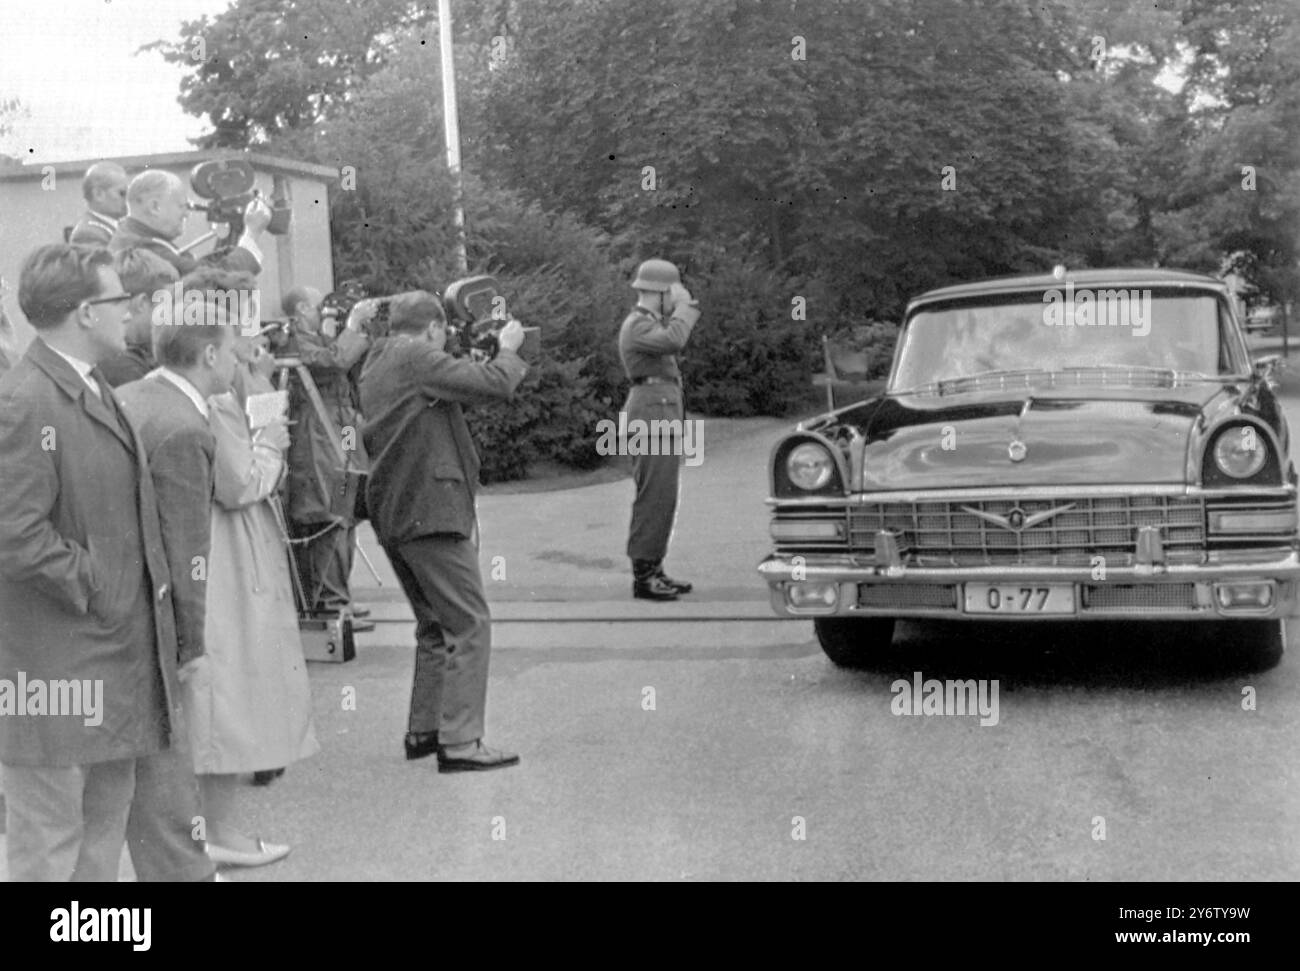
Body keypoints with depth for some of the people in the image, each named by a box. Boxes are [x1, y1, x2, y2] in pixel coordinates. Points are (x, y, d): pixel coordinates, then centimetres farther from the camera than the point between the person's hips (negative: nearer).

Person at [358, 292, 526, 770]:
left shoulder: (376, 364, 16)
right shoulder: (417, 357, -11)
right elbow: (495, 383, -17)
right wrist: (508, 347, 2)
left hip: (391, 514, 10)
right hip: (430, 510, -9)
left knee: (436, 624, 19)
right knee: (470, 624, -6)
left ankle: (423, 730, 23)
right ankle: (459, 742, -8)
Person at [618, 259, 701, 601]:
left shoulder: (651, 322, 21)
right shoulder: (637, 325, -11)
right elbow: (674, 341, -27)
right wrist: (684, 306, -16)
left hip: (666, 412, 11)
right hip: (652, 410, -11)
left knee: (662, 497, 12)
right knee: (654, 495, -11)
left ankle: (654, 570, 17)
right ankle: (643, 577, -10)